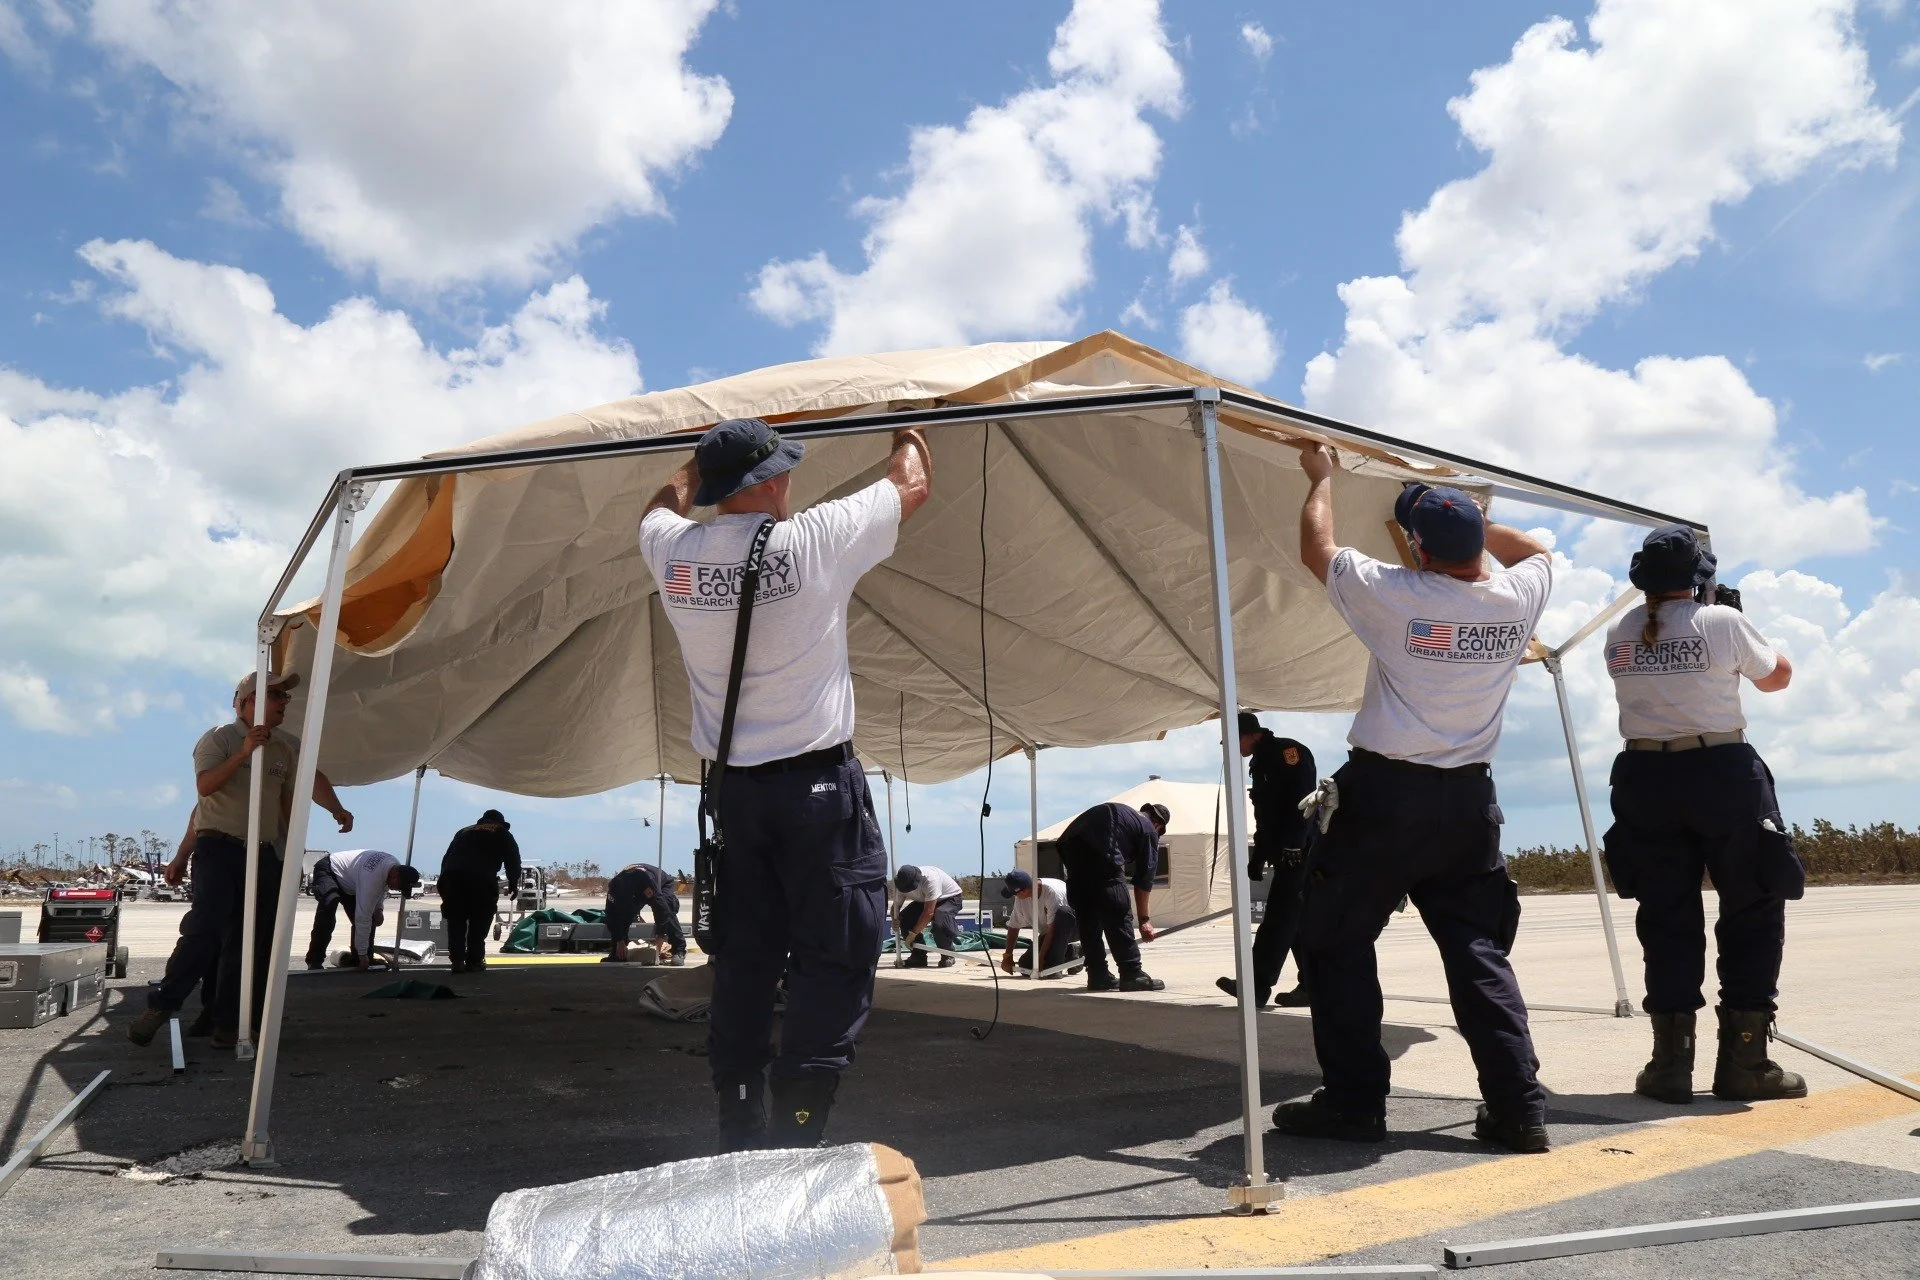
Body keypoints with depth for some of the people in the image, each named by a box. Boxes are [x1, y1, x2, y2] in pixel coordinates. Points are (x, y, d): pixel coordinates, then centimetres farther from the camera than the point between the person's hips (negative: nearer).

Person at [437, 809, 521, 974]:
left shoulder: (463, 832, 35)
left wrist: (445, 886, 31)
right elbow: (513, 860, 16)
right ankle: (474, 962, 8)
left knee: (455, 920, 15)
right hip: (481, 879, -3)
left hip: (450, 877, 3)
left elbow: (446, 859, 30)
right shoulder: (502, 833, 25)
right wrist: (513, 884, 29)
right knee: (479, 920, 10)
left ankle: (457, 960, 9)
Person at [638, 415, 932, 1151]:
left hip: (733, 789, 6)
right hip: (818, 785, -5)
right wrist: (908, 428, 24)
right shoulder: (814, 540, -12)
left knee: (742, 964, 12)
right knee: (833, 962, 2)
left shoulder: (673, 553, 0)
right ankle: (796, 1134, 1)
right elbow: (913, 486, 5)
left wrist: (705, 460, 40)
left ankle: (739, 1139, 19)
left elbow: (663, 507, 27)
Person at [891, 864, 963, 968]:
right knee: (904, 918, -18)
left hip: (950, 897, -6)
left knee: (940, 920, -36)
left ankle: (947, 956, -12)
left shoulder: (930, 879, -40)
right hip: (925, 900, 6)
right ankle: (918, 956, -3)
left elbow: (928, 912, -38)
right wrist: (894, 919, -32)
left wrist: (913, 934, -34)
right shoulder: (900, 883, -21)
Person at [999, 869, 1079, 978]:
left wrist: (1041, 957, -28)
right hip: (1047, 933, 6)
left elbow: (1053, 929, -30)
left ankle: (1055, 966, -28)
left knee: (1063, 912, -40)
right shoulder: (1021, 898, -12)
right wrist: (1007, 956, -7)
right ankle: (1067, 953, 10)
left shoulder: (1052, 892, -32)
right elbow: (1013, 927, -2)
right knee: (1026, 965, -10)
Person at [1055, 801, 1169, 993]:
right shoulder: (1149, 830, 17)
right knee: (1119, 915, 2)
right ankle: (1132, 975, 2)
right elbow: (1144, 880, 15)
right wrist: (1143, 920, 21)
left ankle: (1098, 976, 18)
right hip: (1100, 855, -7)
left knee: (1087, 917, 15)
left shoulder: (1120, 811, 35)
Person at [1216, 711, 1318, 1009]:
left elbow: (1301, 800, -21)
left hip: (1300, 852, -10)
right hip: (1285, 854, 10)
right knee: (1297, 921, 10)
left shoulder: (1287, 750, -10)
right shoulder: (1260, 763, 19)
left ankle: (1257, 986, -13)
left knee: (1279, 919, -11)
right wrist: (1257, 860, 20)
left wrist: (1292, 845, -26)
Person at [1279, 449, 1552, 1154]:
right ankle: (1518, 1106, 10)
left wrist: (1322, 476, 17)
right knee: (1479, 951, 12)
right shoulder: (1517, 598, -1)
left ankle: (1353, 1101, 9)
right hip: (1469, 802, 5)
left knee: (1337, 943, 7)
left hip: (1384, 795, -5)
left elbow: (1316, 548, 2)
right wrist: (1470, 519, 24)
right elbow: (1535, 551, 24)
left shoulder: (1394, 594, -14)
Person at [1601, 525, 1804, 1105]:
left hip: (1646, 778, 4)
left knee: (1666, 916, 9)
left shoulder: (1620, 633, 4)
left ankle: (1671, 1062, 9)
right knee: (1754, 910, 9)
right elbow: (1778, 675, 10)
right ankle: (1744, 1060, 9)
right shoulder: (1722, 623, -7)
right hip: (1721, 774, -3)